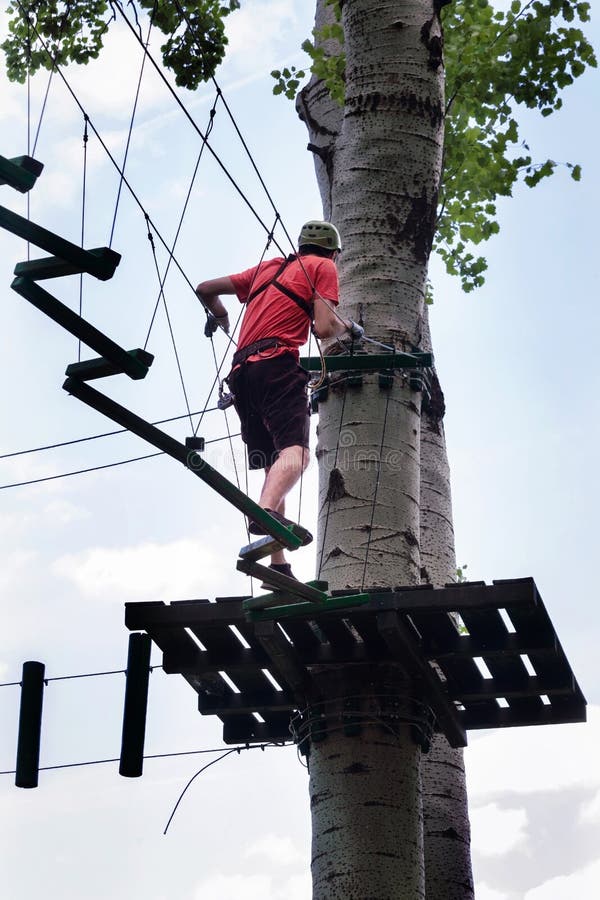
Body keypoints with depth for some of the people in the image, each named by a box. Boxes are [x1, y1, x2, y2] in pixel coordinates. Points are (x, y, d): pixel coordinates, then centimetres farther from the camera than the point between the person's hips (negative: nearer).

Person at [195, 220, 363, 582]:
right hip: (277, 364, -7)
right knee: (296, 450, -23)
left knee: (274, 463, 6)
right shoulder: (323, 267, 13)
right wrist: (349, 327, 19)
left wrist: (220, 316, 53)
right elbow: (324, 328, -2)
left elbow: (206, 289, 32)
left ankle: (279, 566, -3)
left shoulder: (268, 267, 30)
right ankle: (266, 511, -53)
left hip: (241, 371, 7)